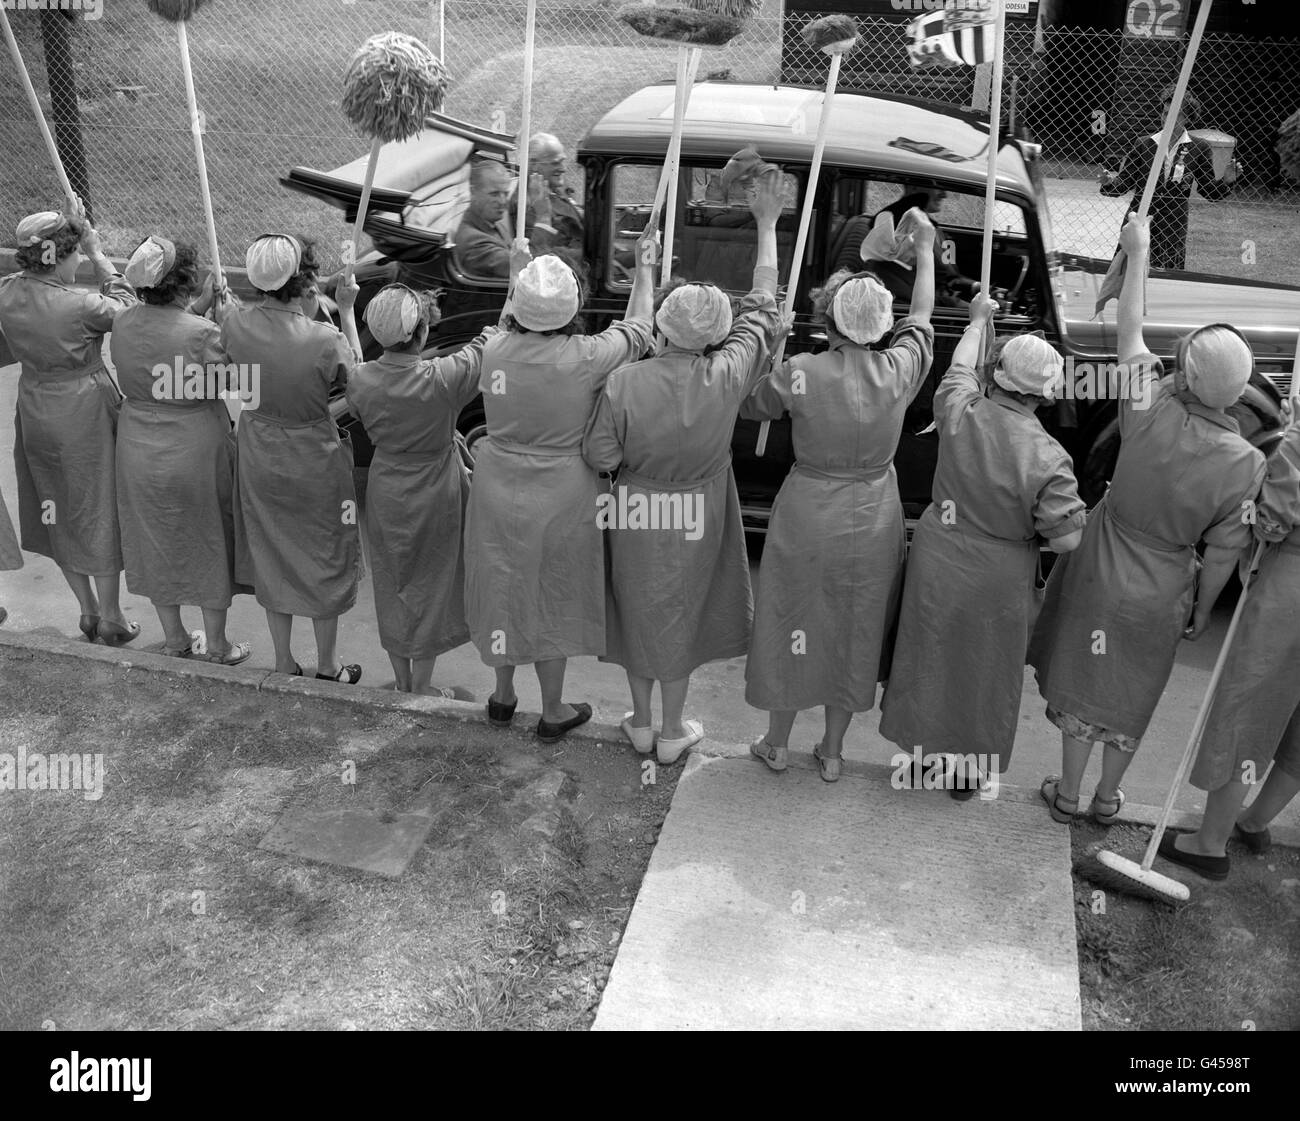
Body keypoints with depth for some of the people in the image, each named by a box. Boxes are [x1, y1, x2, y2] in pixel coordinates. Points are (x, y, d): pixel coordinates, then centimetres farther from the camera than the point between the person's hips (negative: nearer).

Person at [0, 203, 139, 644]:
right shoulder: (81, 305, -25)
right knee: (99, 512, 9)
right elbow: (125, 308, -6)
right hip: (84, 413, -6)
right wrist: (99, 255, -2)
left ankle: (87, 611, 32)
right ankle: (111, 619, 22)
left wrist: (72, 233, 2)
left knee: (60, 512, 19)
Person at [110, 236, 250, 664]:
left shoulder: (122, 324, -7)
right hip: (194, 455, -5)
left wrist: (197, 309, 10)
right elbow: (230, 383, -11)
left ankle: (174, 638, 34)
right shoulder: (202, 334, -25)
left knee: (156, 543, 20)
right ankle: (216, 645, 26)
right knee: (209, 544, 14)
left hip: (138, 453, 5)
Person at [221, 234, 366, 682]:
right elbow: (356, 377, -7)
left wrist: (304, 311, 6)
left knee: (272, 557, 21)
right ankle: (327, 666, 32)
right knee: (324, 560, 17)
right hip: (313, 464, -4)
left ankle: (284, 662, 35)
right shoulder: (325, 340, -27)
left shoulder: (237, 324, -15)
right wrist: (347, 312, -4)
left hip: (259, 459, 4)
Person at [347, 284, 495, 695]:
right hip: (434, 497, -3)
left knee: (391, 585, 19)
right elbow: (483, 350, -10)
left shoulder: (361, 379, -14)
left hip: (384, 495, 4)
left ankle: (402, 681, 33)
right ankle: (421, 688, 26)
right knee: (430, 584, 13)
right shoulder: (443, 378, -25)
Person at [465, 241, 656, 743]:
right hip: (559, 499, -3)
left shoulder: (495, 350, -12)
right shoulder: (585, 357, -20)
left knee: (503, 591, 20)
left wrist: (517, 269, 28)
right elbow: (638, 330, 0)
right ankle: (553, 712, 29)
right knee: (552, 600, 13)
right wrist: (644, 269, 15)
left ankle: (502, 697, 39)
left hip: (498, 493, 3)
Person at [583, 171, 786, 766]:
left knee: (638, 611, 20)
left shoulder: (625, 383, -24)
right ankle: (672, 733, 32)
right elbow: (762, 310, -8)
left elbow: (600, 457, -15)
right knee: (680, 616, 19)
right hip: (697, 522, 0)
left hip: (635, 516, 0)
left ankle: (640, 722, 36)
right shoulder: (727, 377, -22)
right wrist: (767, 226, 0)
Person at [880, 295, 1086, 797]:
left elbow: (961, 367, 6)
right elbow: (1066, 539, -21)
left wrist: (978, 321, 23)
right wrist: (1025, 527, 0)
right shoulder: (1047, 459, -24)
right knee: (983, 671, 17)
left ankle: (921, 751, 39)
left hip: (937, 561, 3)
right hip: (996, 584, -3)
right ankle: (967, 770, 34)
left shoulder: (960, 413, -17)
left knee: (928, 657, 21)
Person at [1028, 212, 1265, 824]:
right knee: (1132, 698, 21)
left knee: (1083, 683, 18)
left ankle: (1067, 793, 34)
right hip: (1160, 597, 1)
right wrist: (1203, 609, 9)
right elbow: (1220, 556, -10)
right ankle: (1107, 798, 41)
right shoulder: (1247, 464, -21)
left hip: (1102, 576, 0)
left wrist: (1138, 252, 3)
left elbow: (1129, 335, -8)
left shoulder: (1153, 413, -24)